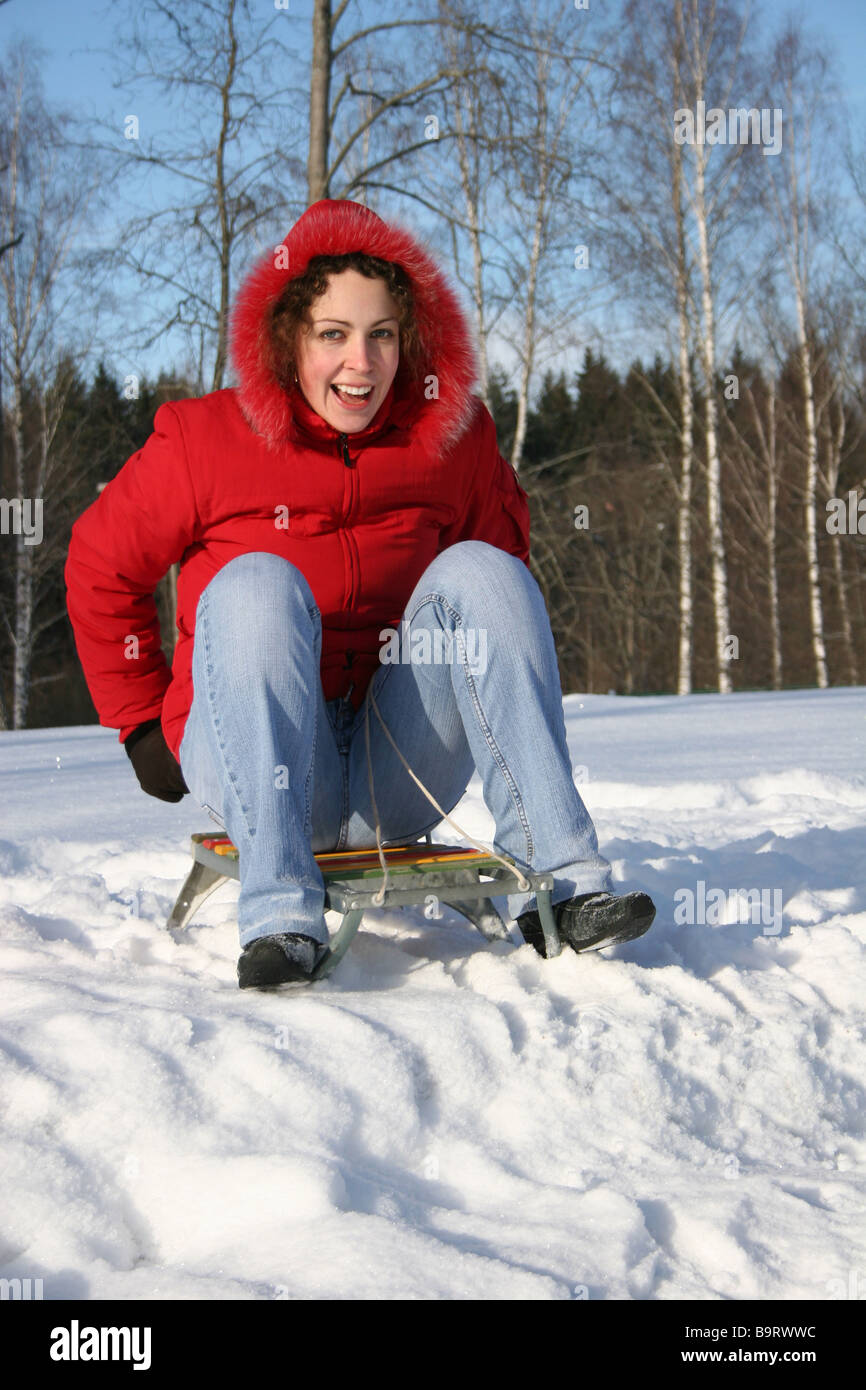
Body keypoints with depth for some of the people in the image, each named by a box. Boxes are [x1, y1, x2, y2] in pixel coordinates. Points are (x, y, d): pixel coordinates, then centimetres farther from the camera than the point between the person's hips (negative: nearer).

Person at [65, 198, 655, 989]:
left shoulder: (454, 440, 4)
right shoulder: (203, 440, -3)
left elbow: (505, 540, 22)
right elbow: (101, 568, 8)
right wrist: (144, 724, 7)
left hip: (400, 775, 2)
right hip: (257, 769, -2)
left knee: (479, 570, -18)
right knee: (258, 584, -29)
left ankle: (556, 879, -28)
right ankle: (280, 915, -40)